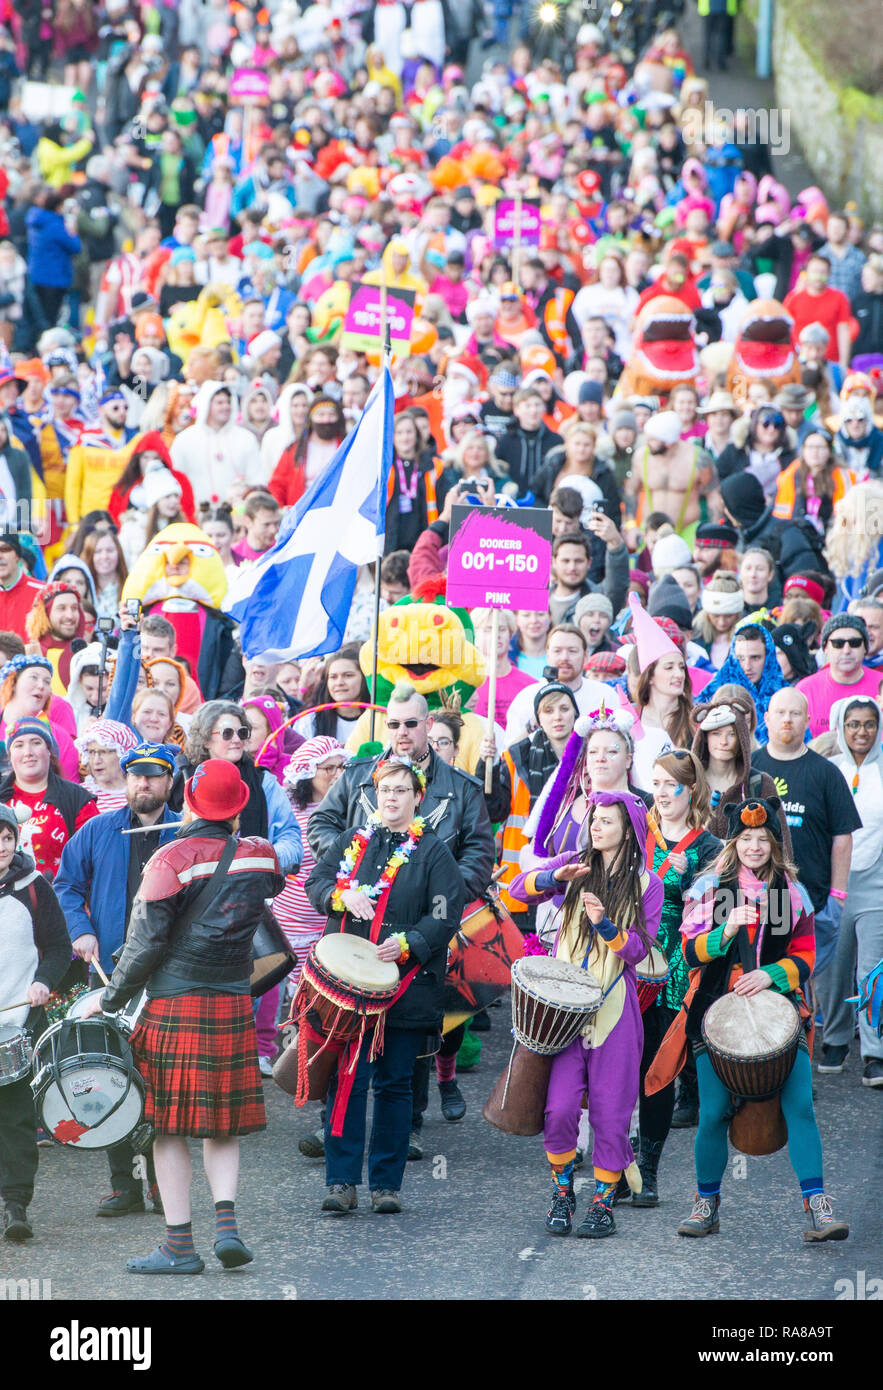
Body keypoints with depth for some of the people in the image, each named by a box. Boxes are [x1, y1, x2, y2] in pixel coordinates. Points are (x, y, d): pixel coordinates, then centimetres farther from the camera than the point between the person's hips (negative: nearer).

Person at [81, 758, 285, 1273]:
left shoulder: (173, 860, -11)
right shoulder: (260, 856, 3)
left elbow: (146, 942, -12)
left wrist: (110, 999, -1)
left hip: (174, 1007, -4)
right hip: (234, 1006, 4)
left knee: (171, 1126, 2)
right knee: (224, 1125, 14)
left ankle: (180, 1245, 1)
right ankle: (227, 1223, -3)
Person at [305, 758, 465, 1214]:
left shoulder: (433, 851, 3)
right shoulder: (352, 840, 13)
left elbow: (446, 915, -4)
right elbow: (315, 882, 13)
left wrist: (409, 944, -18)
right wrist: (342, 895, -8)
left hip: (405, 984, -2)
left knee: (394, 1085, 3)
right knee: (346, 1081, -4)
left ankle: (386, 1184, 10)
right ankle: (342, 1182, 0)